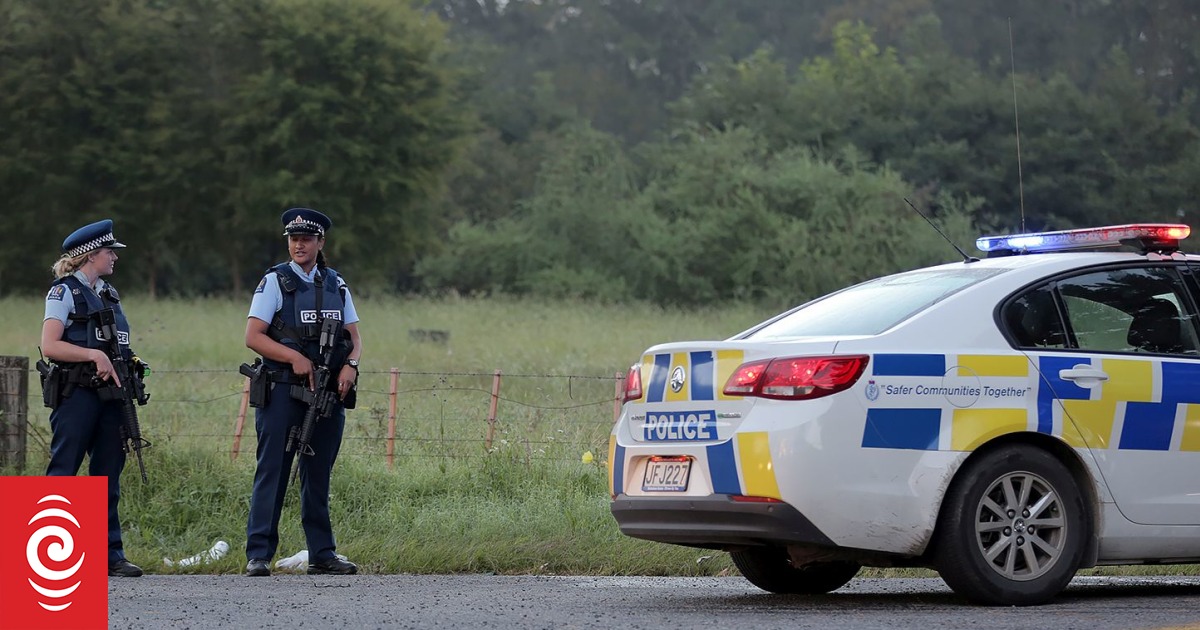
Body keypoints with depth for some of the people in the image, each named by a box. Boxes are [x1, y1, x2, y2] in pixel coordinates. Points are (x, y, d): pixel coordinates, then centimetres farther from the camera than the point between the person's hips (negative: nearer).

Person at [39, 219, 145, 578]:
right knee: (63, 472, -8)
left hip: (109, 393, 7)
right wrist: (94, 355, -22)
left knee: (107, 477, 7)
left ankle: (111, 555, 9)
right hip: (76, 395, -7)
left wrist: (128, 361, 5)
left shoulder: (108, 294, 19)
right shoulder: (64, 291, -4)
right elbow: (50, 346, -13)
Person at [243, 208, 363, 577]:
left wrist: (350, 365, -8)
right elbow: (253, 337, -7)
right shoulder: (275, 282, 0)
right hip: (282, 392, -4)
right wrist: (295, 357, -17)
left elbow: (355, 338, 13)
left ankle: (322, 555, 14)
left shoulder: (336, 285, 13)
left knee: (318, 476, 9)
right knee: (272, 473, -6)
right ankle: (258, 556, -5)